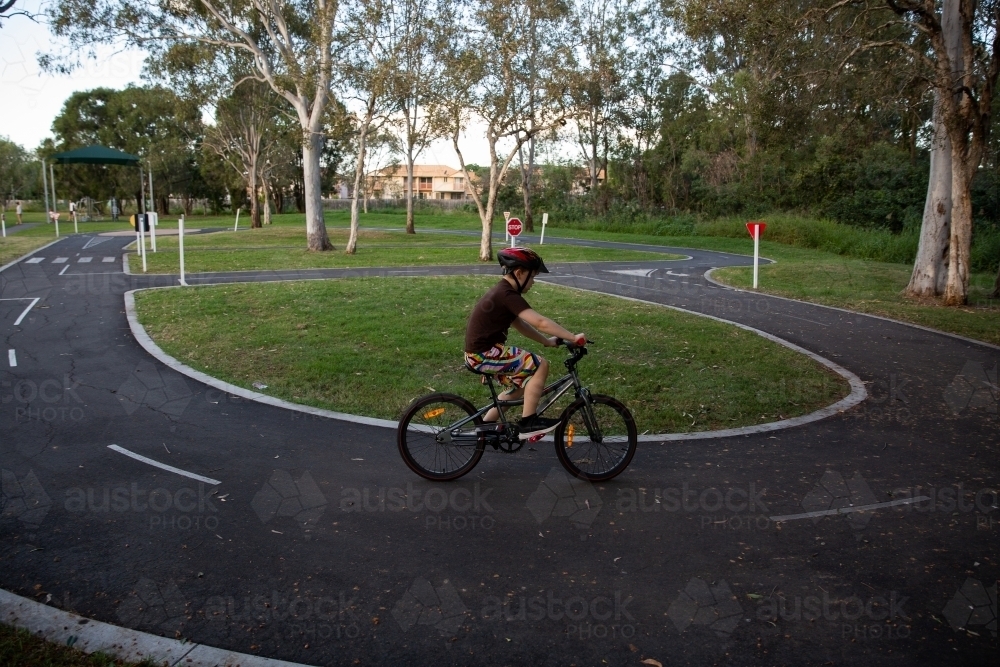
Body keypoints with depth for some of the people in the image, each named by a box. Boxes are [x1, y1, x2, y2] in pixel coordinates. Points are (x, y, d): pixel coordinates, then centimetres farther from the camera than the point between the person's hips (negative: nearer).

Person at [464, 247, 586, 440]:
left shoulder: (502, 292, 12)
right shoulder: (507, 295, -20)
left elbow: (521, 325, 18)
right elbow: (540, 322, -25)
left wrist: (547, 341, 14)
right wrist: (573, 338, -21)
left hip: (483, 351, 10)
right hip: (483, 354, -10)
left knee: (518, 386, 23)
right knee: (540, 365, -12)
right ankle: (527, 423, -4)